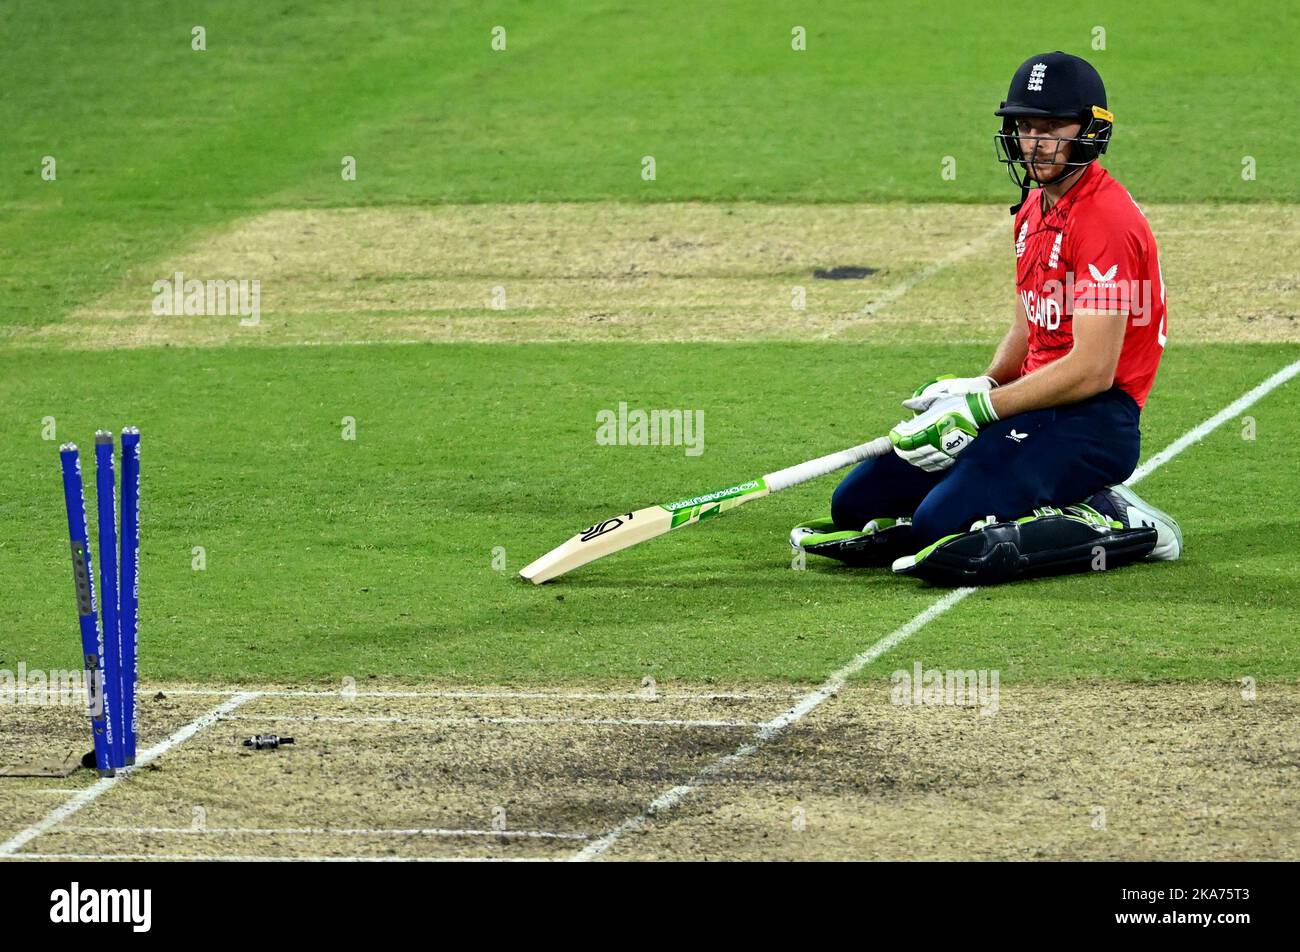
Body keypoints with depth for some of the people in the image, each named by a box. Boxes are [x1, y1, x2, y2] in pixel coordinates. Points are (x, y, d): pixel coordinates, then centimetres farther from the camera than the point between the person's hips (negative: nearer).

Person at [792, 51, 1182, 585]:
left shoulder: (1107, 220, -16)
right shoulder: (1033, 211, 15)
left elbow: (1091, 369, -22)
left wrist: (978, 408, -19)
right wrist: (978, 386, 4)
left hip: (1093, 420, -10)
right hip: (1038, 403, 10)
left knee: (942, 524, -27)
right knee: (855, 502, 5)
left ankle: (1115, 523, -8)